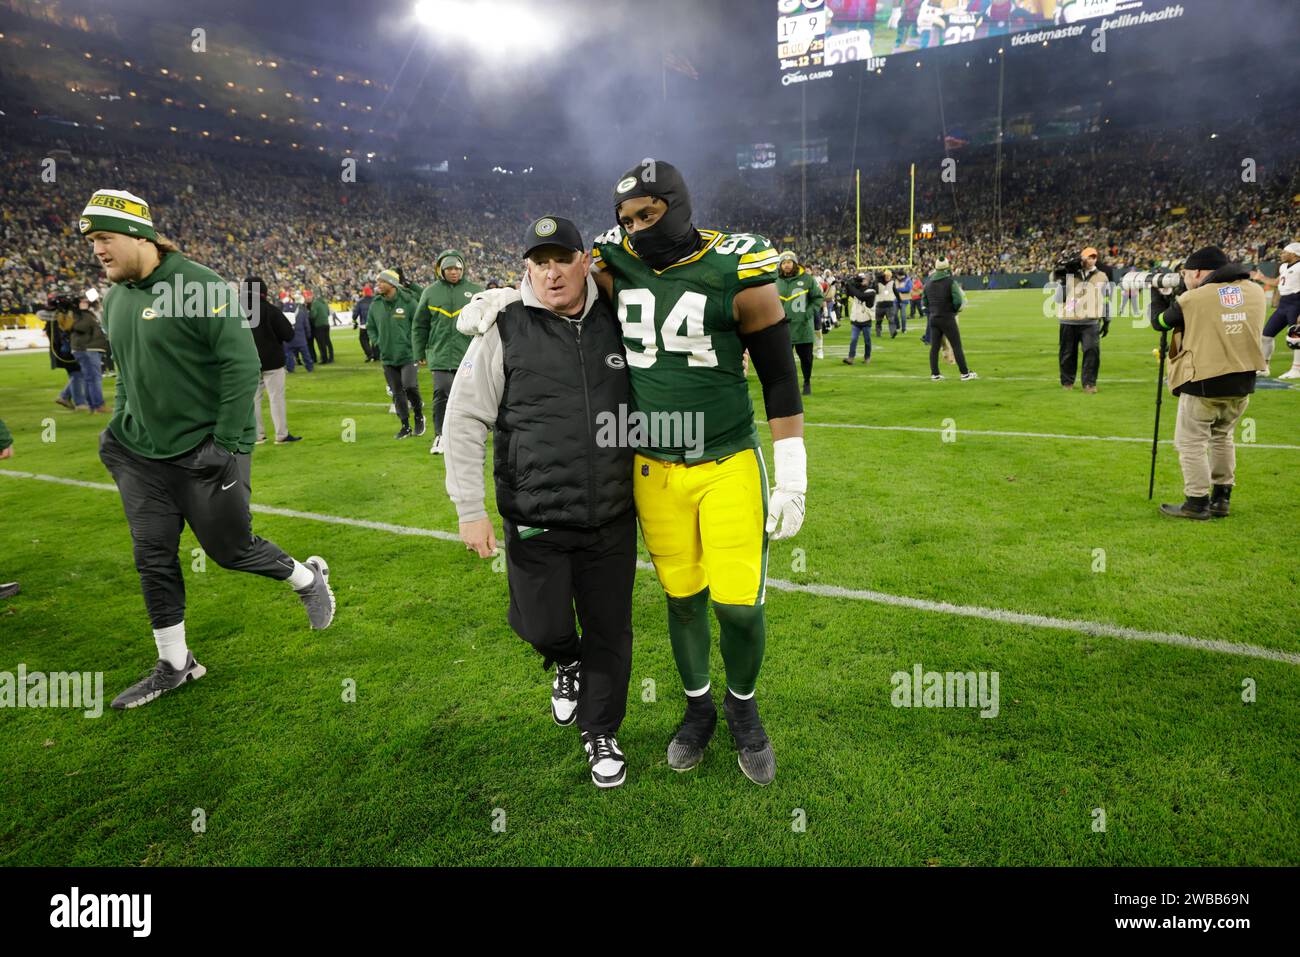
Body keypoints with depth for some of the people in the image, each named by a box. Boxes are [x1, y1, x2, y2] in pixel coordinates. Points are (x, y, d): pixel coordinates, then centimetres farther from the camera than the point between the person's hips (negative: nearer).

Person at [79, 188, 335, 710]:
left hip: (205, 452, -7)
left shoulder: (199, 286, -16)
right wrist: (118, 425, 12)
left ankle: (308, 578, 32)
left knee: (230, 548, 3)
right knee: (154, 559, 9)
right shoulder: (116, 298, 9)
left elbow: (241, 365, -19)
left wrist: (226, 441, -20)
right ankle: (174, 665, 24)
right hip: (142, 453, 7)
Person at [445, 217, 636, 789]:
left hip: (612, 520, 2)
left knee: (609, 630, 11)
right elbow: (465, 421, -4)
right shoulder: (505, 331, -6)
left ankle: (601, 732, 34)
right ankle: (567, 663, 41)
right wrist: (470, 509, -9)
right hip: (535, 522, -2)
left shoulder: (617, 323, 2)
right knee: (542, 627, 2)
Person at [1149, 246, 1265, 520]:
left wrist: (1157, 293, 20)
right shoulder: (1255, 292, 4)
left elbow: (1159, 322, 2)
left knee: (1191, 443, 5)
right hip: (1242, 383, 6)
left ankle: (1197, 503, 7)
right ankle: (1222, 499, 25)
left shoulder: (1192, 299, -12)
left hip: (1203, 384, -6)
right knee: (1222, 438, 21)